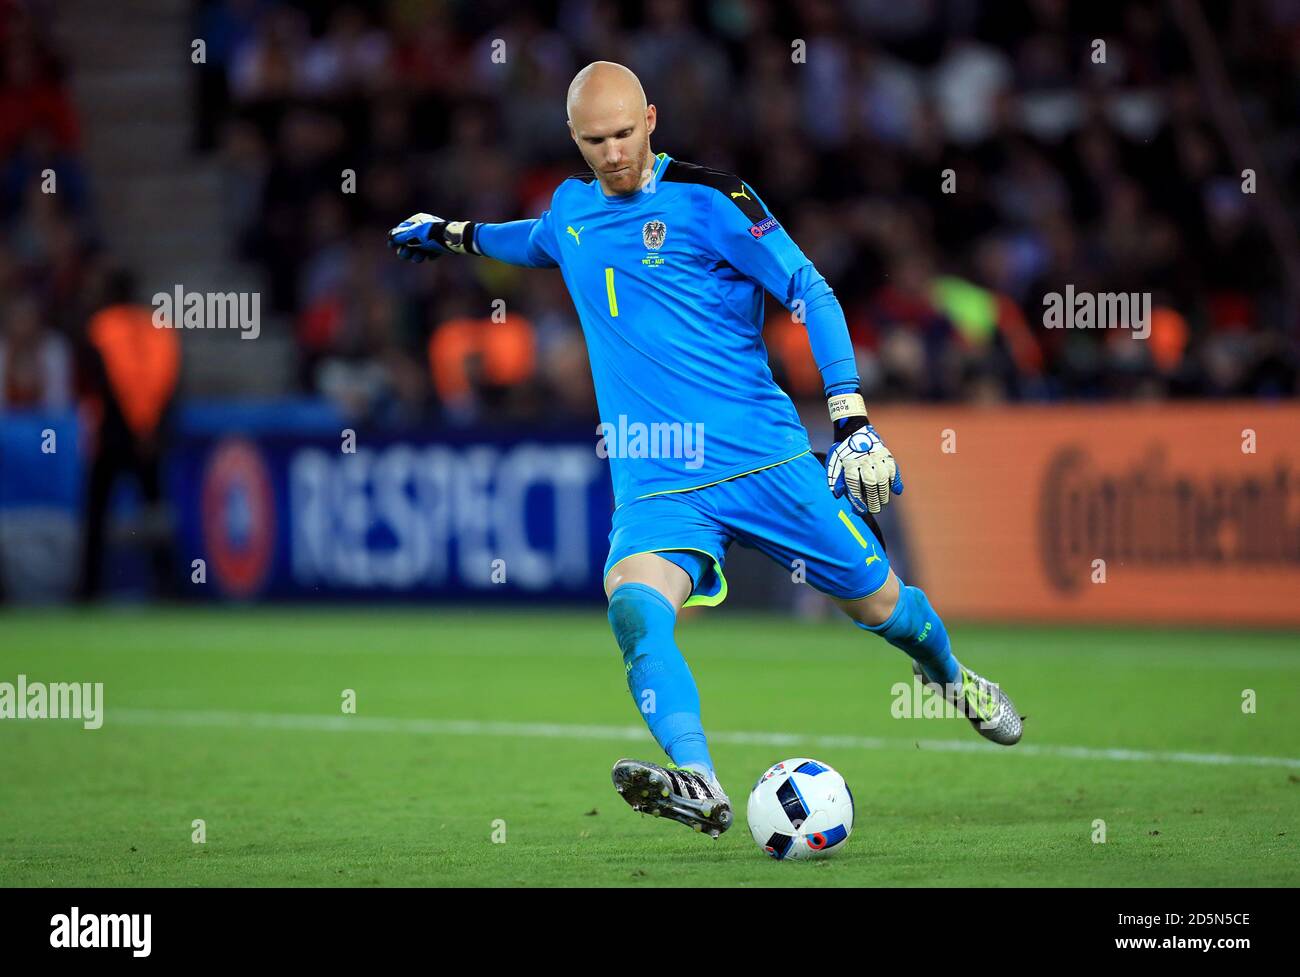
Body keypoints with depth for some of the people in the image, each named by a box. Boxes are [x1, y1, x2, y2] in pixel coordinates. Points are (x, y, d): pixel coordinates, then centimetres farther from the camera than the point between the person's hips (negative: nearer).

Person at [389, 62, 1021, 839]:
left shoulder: (706, 198, -6)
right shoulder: (572, 207, 11)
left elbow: (810, 292, -7)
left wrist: (853, 422, -14)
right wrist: (455, 235, 38)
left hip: (767, 459, -3)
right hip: (656, 483, 3)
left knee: (880, 605, 8)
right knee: (634, 605, -29)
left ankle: (952, 679, 44)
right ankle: (698, 786, -44)